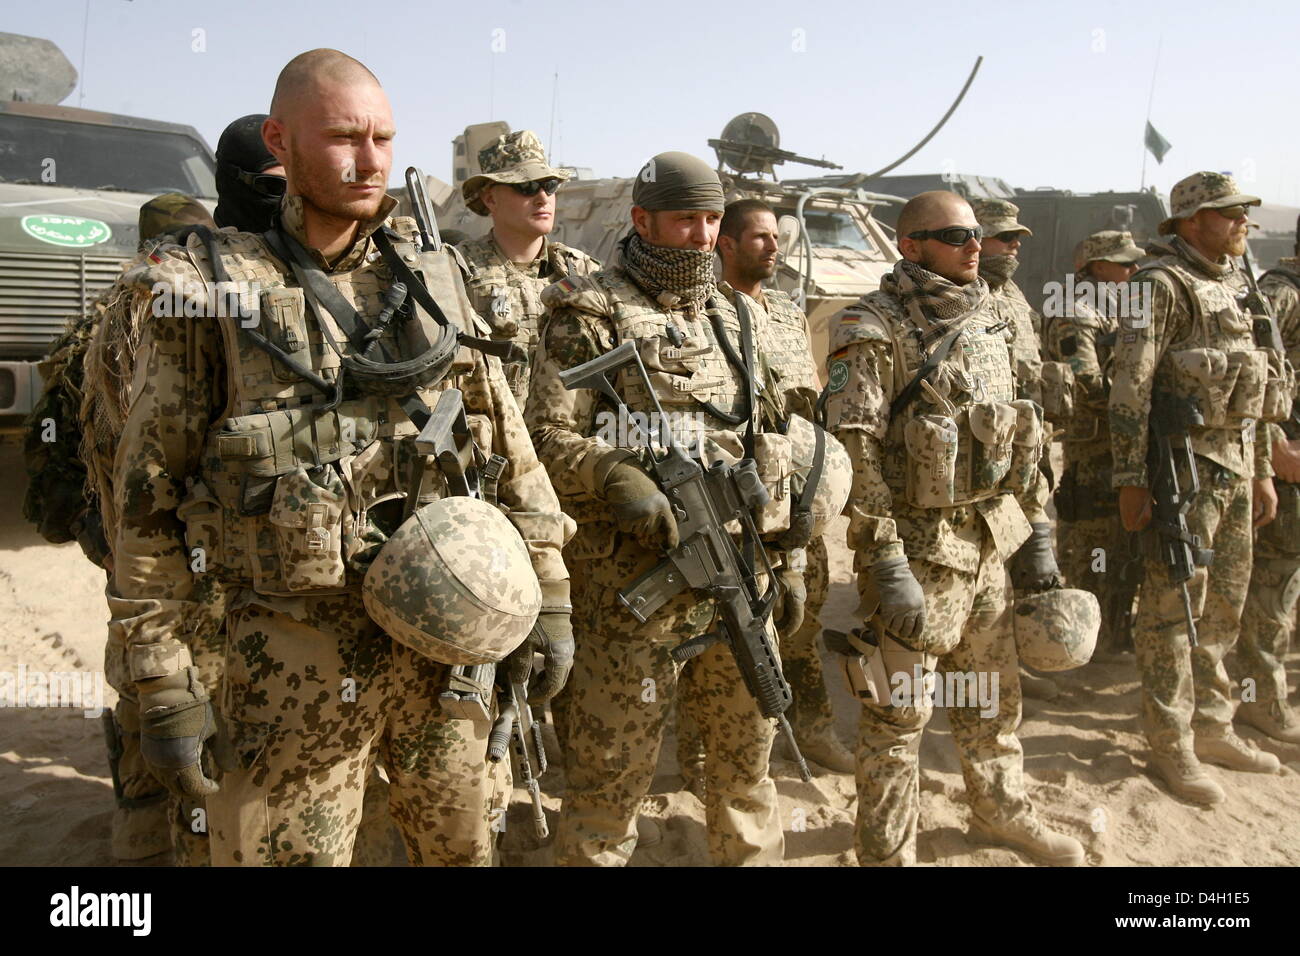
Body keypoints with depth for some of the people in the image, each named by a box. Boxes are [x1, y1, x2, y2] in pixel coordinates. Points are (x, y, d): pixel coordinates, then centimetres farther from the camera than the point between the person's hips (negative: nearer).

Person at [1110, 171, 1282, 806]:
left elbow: (1251, 389, 22)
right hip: (1185, 465, -9)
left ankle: (1211, 727, 28)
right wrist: (1131, 479, -19)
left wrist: (1261, 470, 19)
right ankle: (1170, 746, 7)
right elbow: (1130, 387, -16)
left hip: (1234, 468, 9)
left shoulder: (1228, 288, 18)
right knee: (1174, 605, -3)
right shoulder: (1161, 284, -9)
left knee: (1224, 604, 15)